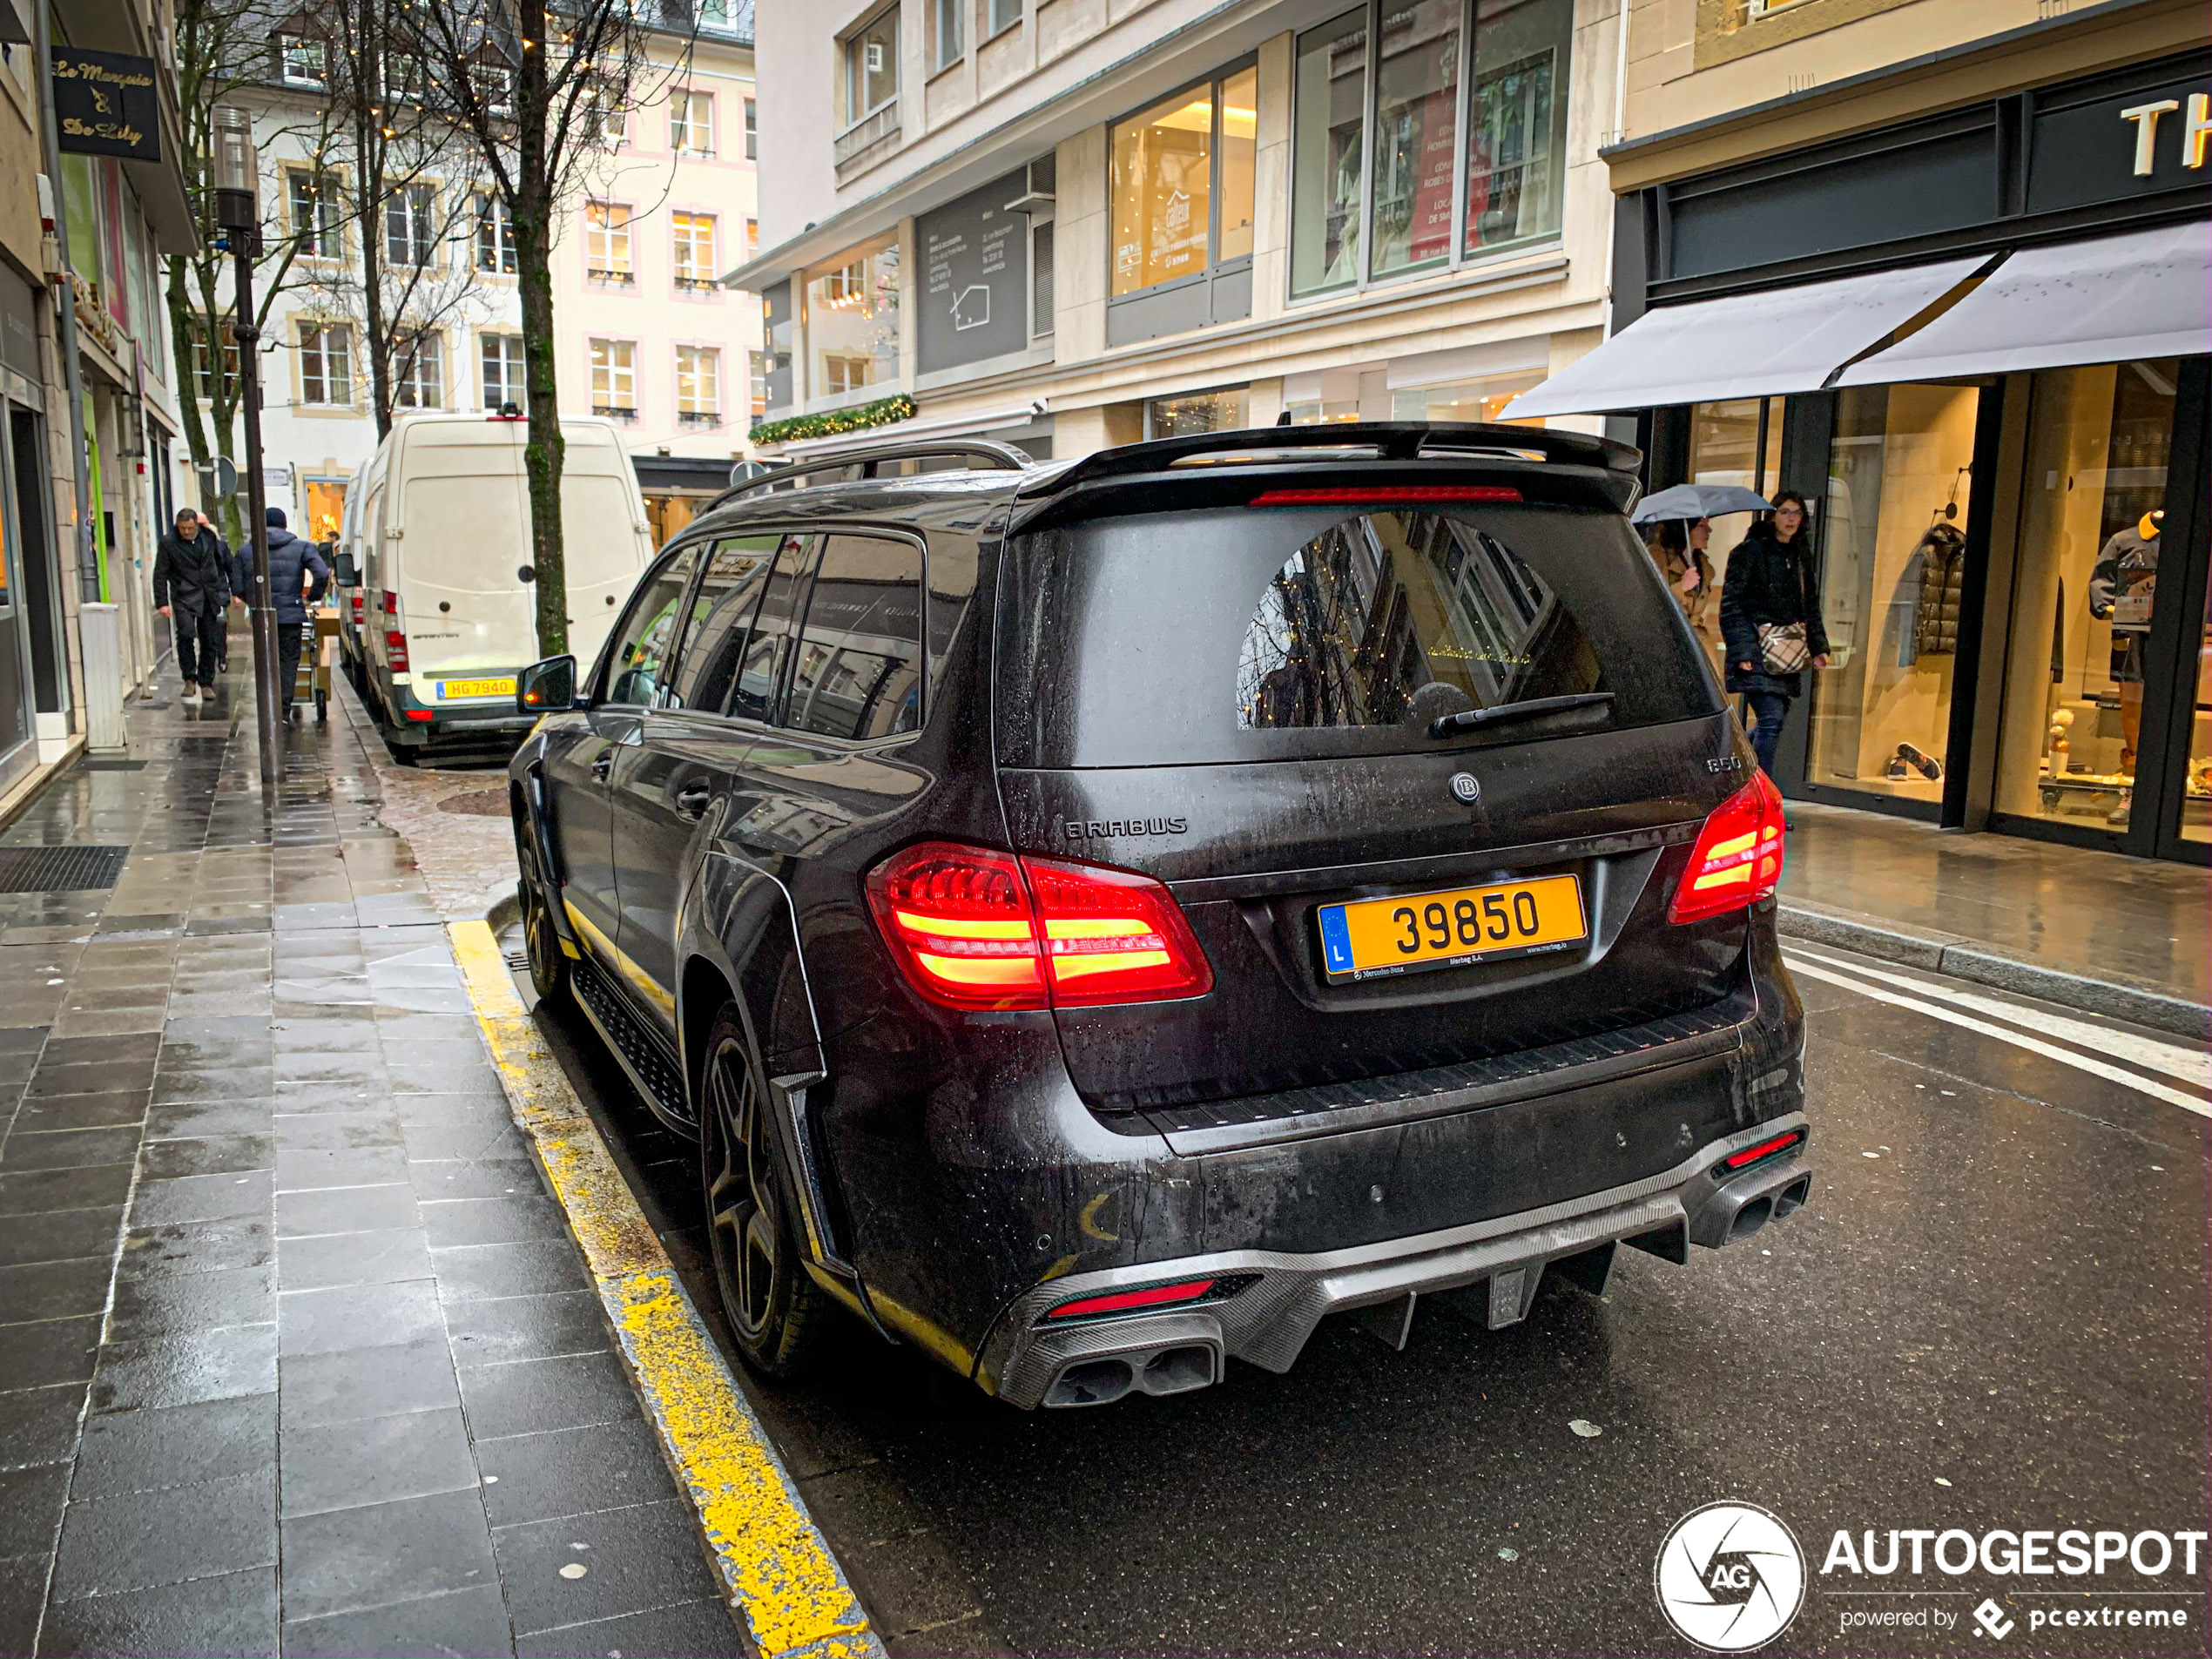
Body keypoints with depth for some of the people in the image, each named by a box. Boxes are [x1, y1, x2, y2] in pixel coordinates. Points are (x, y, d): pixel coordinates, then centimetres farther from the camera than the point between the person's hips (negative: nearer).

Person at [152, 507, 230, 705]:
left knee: (210, 641, 3)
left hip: (210, 596, 3)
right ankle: (189, 679, -9)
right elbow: (160, 575, 0)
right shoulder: (168, 543, -2)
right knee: (186, 634, -19)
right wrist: (162, 602, -6)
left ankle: (206, 683, 13)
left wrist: (224, 592, 14)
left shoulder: (209, 537, 7)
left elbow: (222, 563, 16)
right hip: (184, 596, -3)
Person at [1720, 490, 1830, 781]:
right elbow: (1731, 602, -10)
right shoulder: (1751, 550, -6)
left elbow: (1809, 606, 25)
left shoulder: (1799, 557, 16)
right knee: (1771, 719, -14)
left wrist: (1818, 647, 16)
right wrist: (1741, 651, -16)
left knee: (1776, 718, 7)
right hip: (1757, 653, -7)